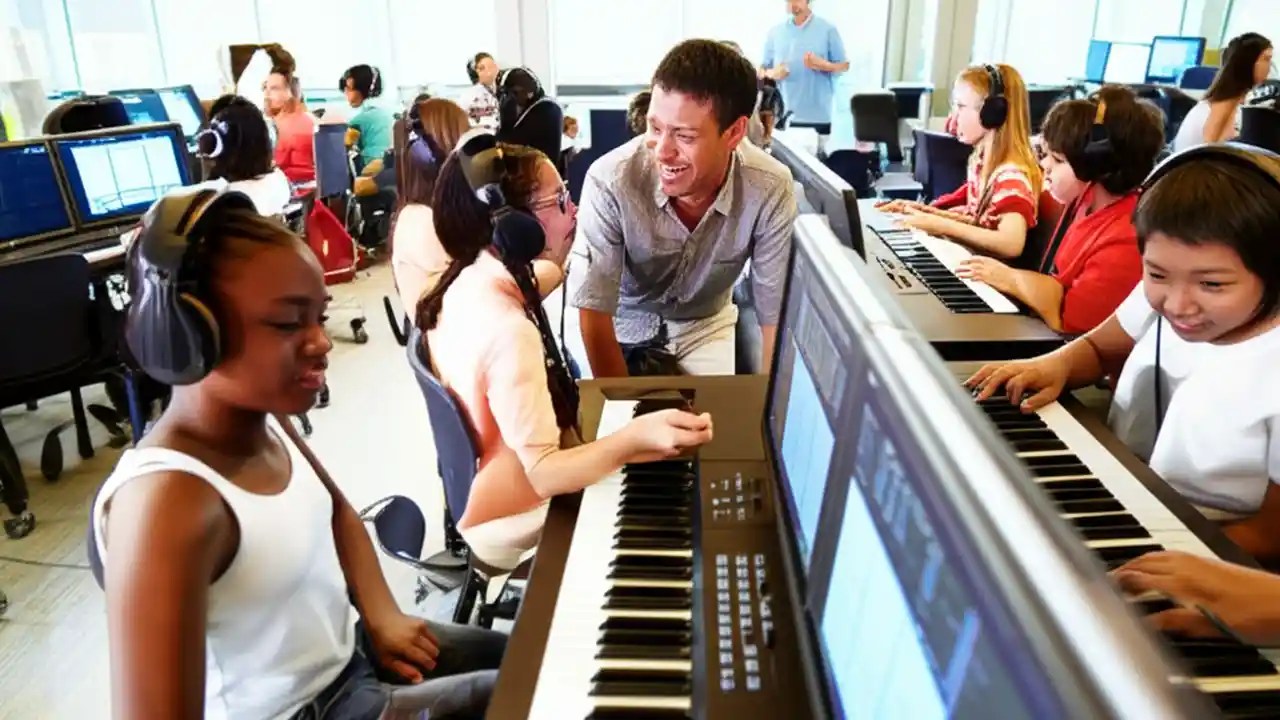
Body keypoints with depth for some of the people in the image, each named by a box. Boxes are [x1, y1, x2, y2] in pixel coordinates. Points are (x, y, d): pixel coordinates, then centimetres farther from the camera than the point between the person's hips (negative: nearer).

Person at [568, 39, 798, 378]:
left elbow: (776, 315, -18)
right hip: (624, 325, -1)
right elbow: (594, 311, -26)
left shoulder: (770, 190, -26)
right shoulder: (610, 181, -32)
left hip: (706, 325, 1)